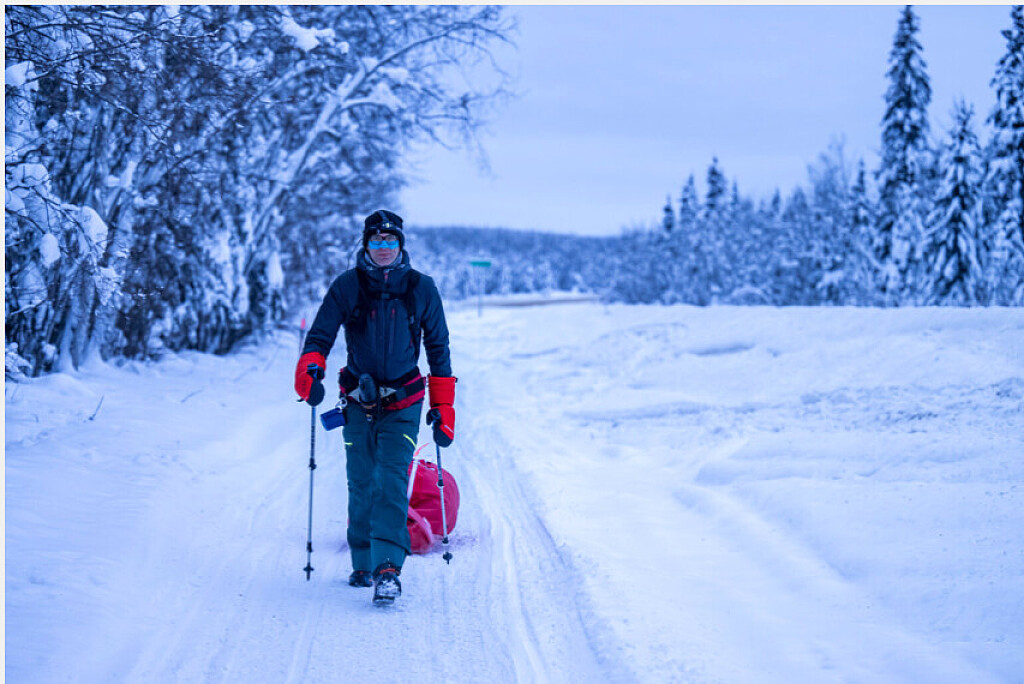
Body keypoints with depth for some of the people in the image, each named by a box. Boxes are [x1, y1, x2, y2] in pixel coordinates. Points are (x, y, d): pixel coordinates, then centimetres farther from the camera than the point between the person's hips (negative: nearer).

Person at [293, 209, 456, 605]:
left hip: (403, 404, -1)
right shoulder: (347, 287, 0)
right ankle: (363, 564, 21)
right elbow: (321, 335, -1)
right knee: (361, 486, 6)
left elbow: (439, 350, 7)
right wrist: (310, 371, -23)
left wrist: (443, 409, 3)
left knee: (392, 484, -14)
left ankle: (388, 569, -19)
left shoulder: (421, 289, 1)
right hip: (358, 403, 1)